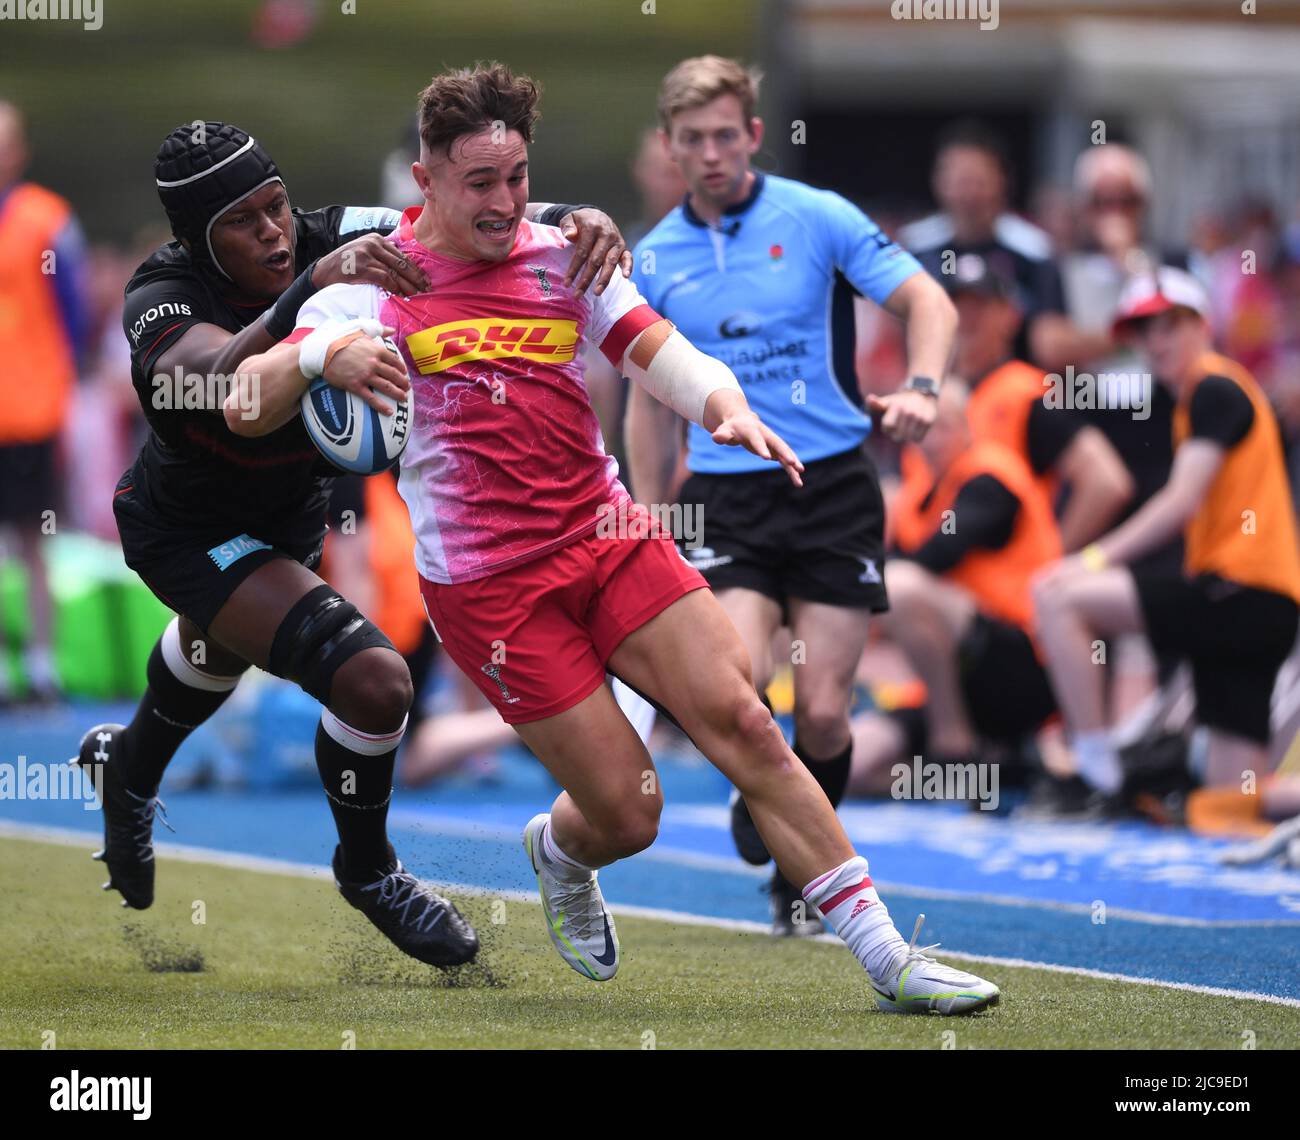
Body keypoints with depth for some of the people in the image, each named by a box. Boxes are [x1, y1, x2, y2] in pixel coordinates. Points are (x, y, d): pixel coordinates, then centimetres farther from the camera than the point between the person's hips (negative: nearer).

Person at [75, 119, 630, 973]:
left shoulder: (331, 241, -25)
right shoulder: (163, 300, -35)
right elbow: (224, 381, -57)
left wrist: (577, 220, -49)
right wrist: (313, 289, -70)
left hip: (291, 511, 6)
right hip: (189, 533, -6)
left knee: (224, 644, 36)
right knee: (373, 681, -22)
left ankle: (130, 772, 69)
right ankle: (367, 872, 6)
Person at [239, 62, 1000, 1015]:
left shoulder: (562, 256, 8)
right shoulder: (375, 283, -3)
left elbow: (659, 350, 0)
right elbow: (243, 406, -11)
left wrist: (726, 407, -23)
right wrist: (320, 354, -33)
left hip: (609, 535, 4)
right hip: (488, 584, -4)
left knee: (743, 723, -10)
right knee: (627, 812, -7)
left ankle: (890, 959, -6)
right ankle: (559, 853, 33)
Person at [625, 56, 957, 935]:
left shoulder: (817, 218, -1)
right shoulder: (654, 260, 8)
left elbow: (928, 302, -2)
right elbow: (652, 400, 18)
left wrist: (920, 388, -22)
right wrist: (650, 525, 15)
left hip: (833, 489, -1)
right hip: (725, 495, 1)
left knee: (823, 713, -4)